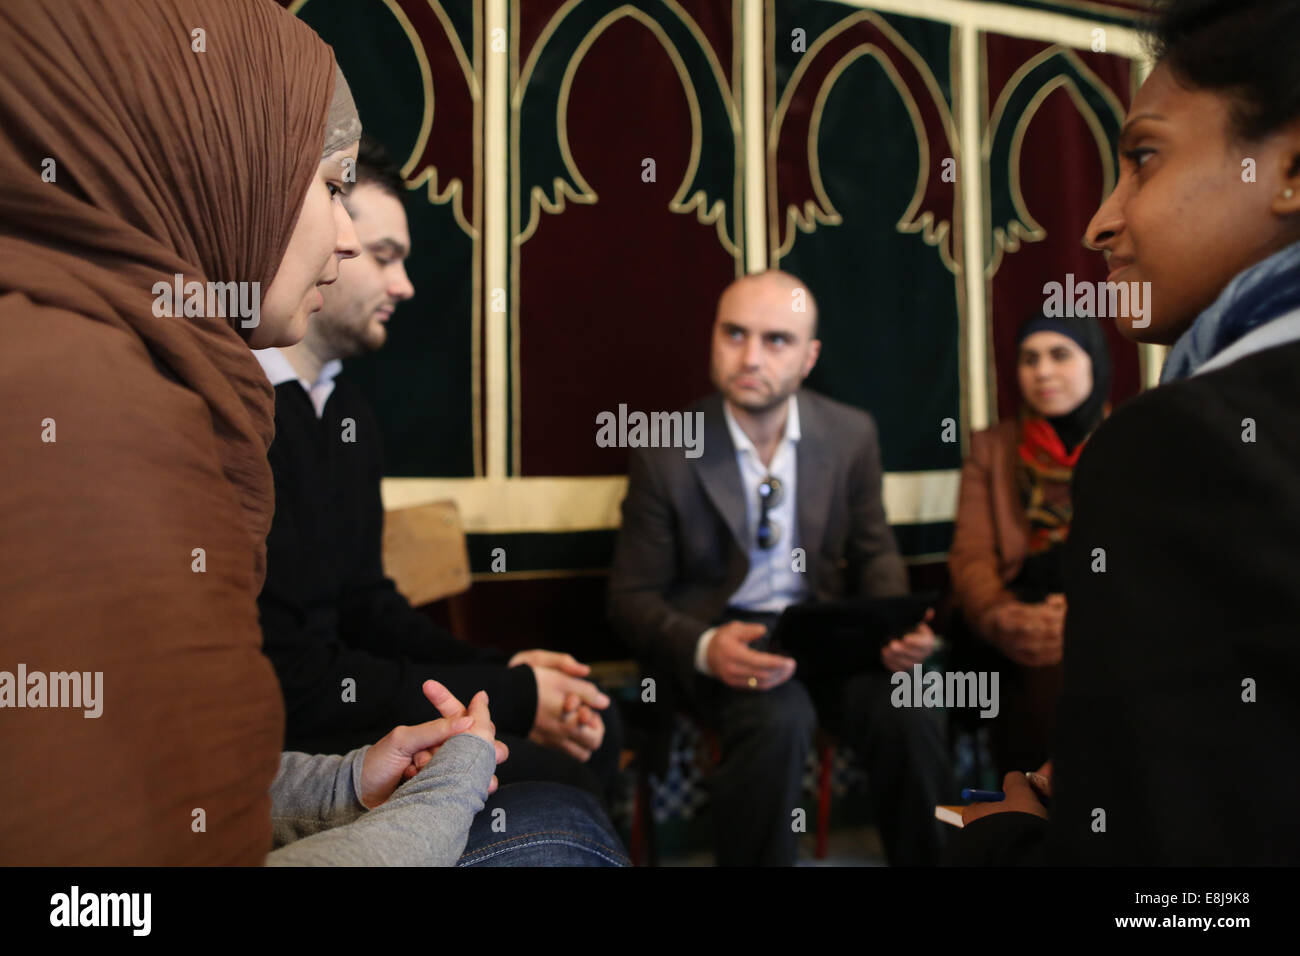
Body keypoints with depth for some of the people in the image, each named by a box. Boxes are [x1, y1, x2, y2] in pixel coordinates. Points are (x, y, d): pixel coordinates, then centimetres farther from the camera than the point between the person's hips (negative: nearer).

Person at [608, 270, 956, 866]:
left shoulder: (853, 435, -1)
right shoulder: (665, 454, -10)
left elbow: (874, 550, 11)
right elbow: (633, 598, -6)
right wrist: (705, 647, -27)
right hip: (718, 634, -3)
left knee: (908, 718, -24)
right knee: (779, 720, -33)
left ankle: (929, 857, 4)